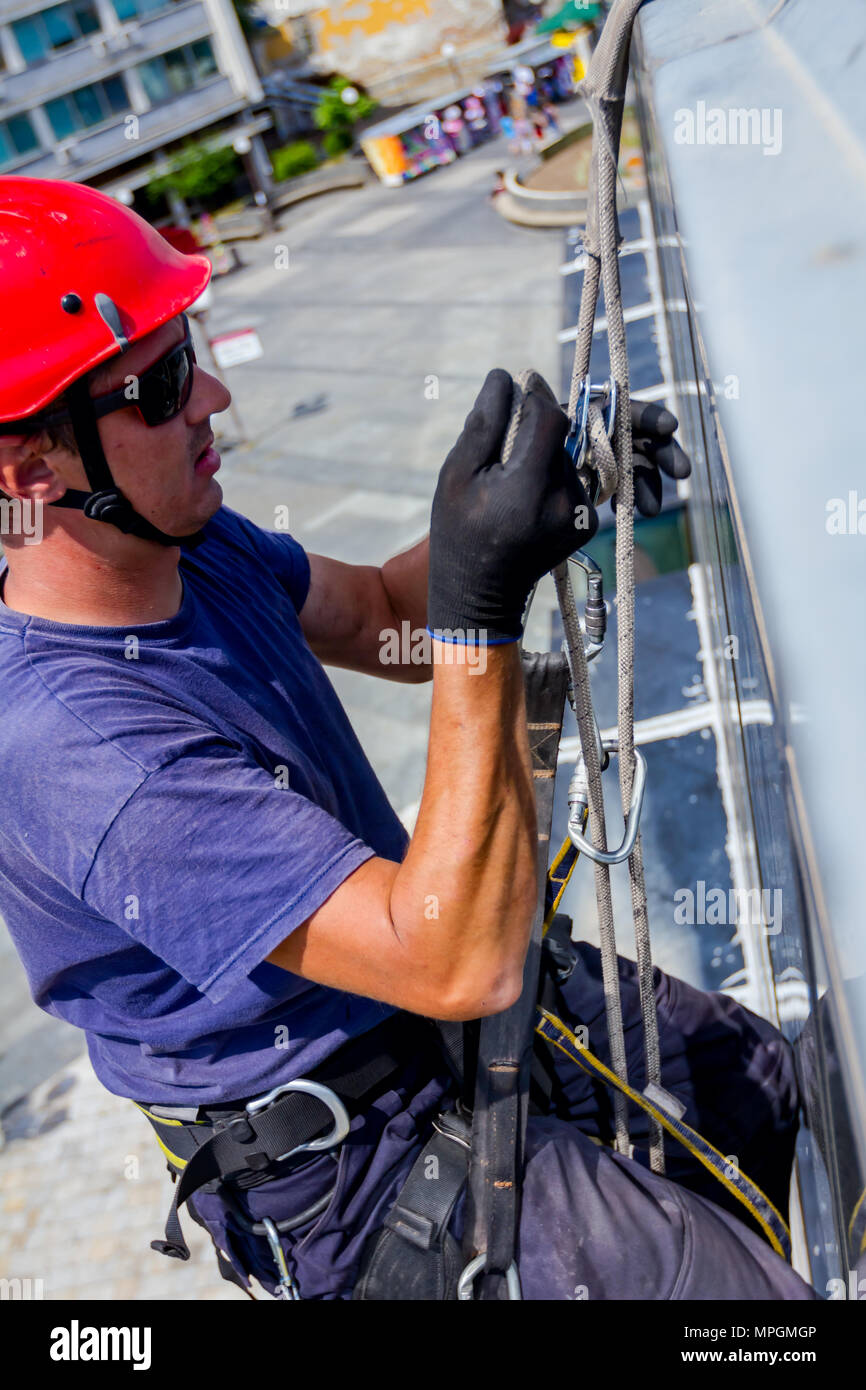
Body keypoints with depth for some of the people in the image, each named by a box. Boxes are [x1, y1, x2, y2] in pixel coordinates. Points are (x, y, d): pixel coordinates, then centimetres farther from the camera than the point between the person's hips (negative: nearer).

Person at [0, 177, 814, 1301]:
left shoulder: (190, 544, -8)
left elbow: (383, 614, 6)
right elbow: (462, 964, -36)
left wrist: (535, 492, -12)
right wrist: (481, 610, -40)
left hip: (422, 1005, 8)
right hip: (353, 1157, -8)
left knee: (763, 1074, 20)